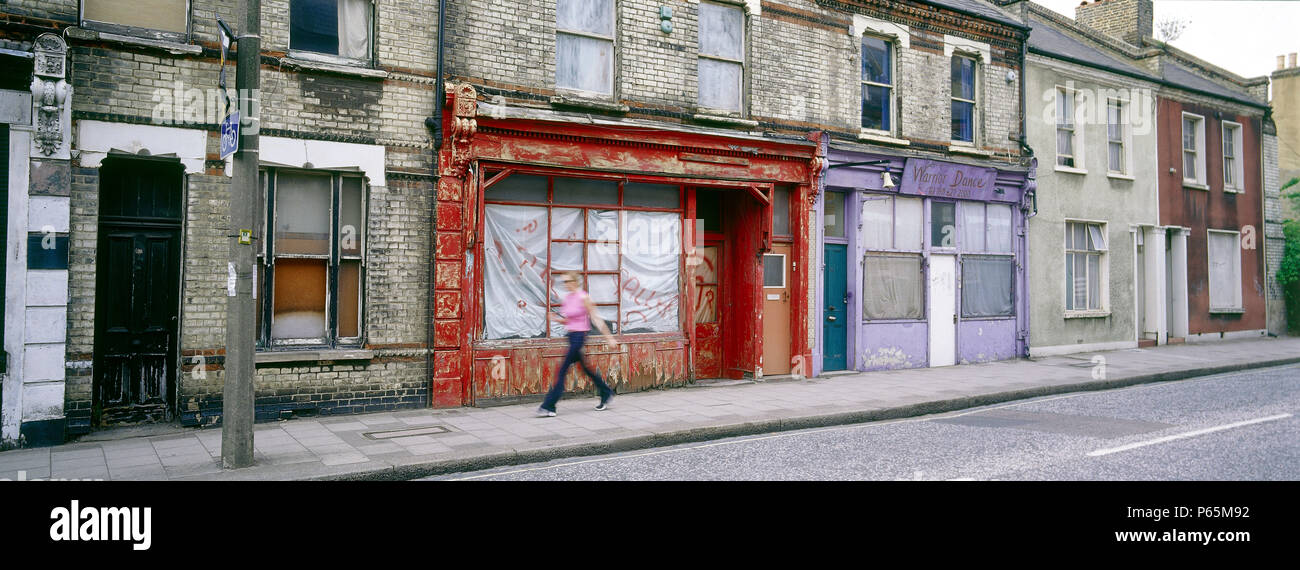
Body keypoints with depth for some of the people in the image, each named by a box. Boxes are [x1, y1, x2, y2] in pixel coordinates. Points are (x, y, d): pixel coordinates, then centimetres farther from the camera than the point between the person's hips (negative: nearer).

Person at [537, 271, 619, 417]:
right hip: (571, 336, 8)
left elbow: (596, 319, -9)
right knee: (585, 367, 16)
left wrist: (609, 337, -8)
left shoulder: (583, 297, -13)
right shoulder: (567, 298, 10)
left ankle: (549, 407, -7)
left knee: (563, 370, -9)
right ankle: (606, 393, 33)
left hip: (579, 336, -8)